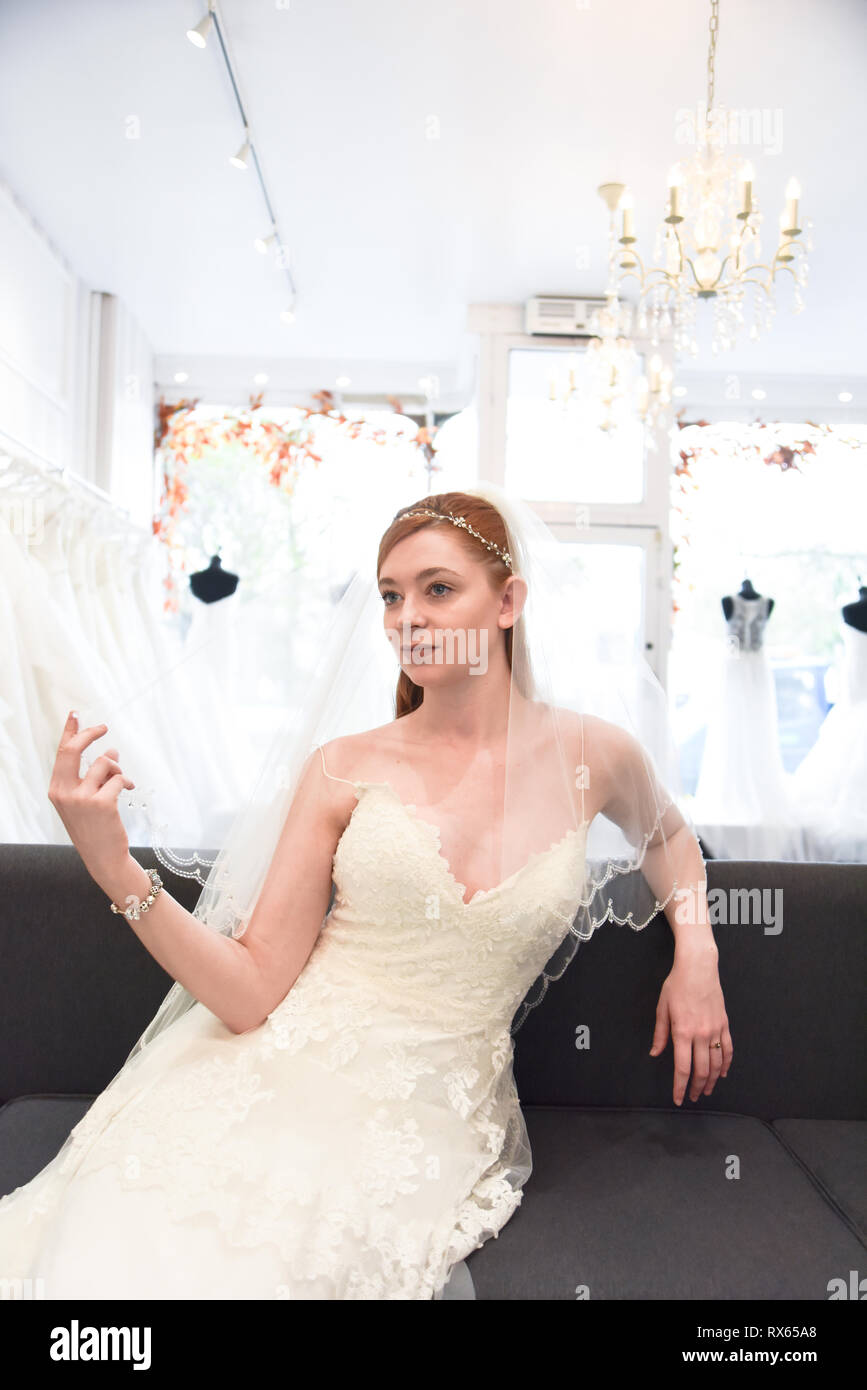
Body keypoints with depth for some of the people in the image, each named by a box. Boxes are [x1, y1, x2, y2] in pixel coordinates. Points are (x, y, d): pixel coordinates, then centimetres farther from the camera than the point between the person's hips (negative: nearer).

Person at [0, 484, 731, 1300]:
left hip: (434, 1109, 0)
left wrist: (696, 954, 11)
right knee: (114, 1248, -24)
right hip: (284, 1070, 0)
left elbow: (667, 835, 26)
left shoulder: (590, 755, 2)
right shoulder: (344, 767, -1)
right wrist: (115, 867, -16)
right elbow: (251, 992, -5)